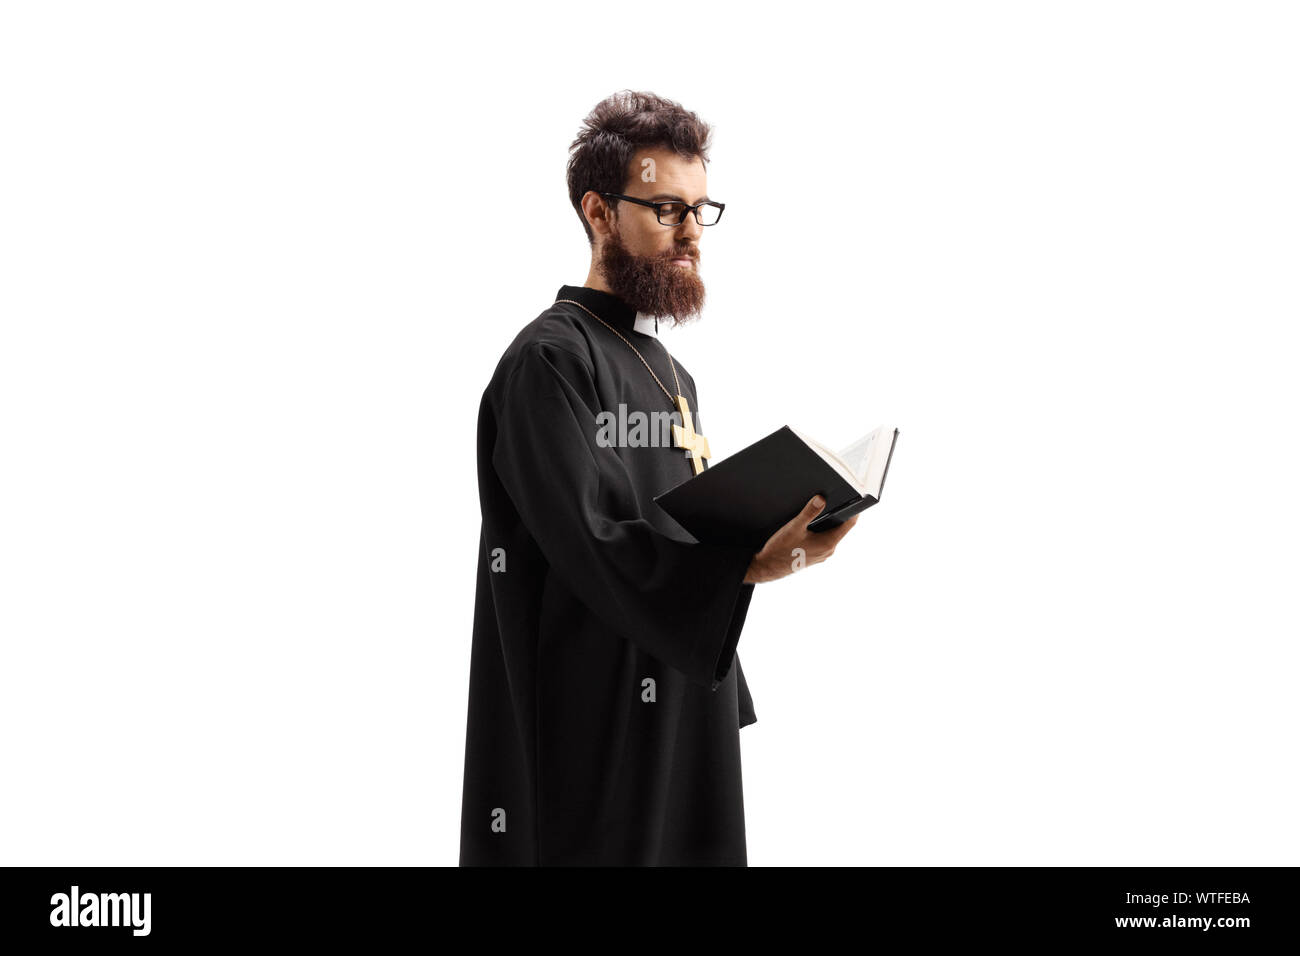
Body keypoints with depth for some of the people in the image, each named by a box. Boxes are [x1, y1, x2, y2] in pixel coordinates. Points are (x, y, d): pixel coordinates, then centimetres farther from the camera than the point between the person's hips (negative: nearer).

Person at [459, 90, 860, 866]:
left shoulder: (675, 379, 18)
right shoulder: (549, 360, -10)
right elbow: (596, 549, -22)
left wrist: (724, 707, 15)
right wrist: (749, 565, -33)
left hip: (687, 733, 8)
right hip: (591, 743, -8)